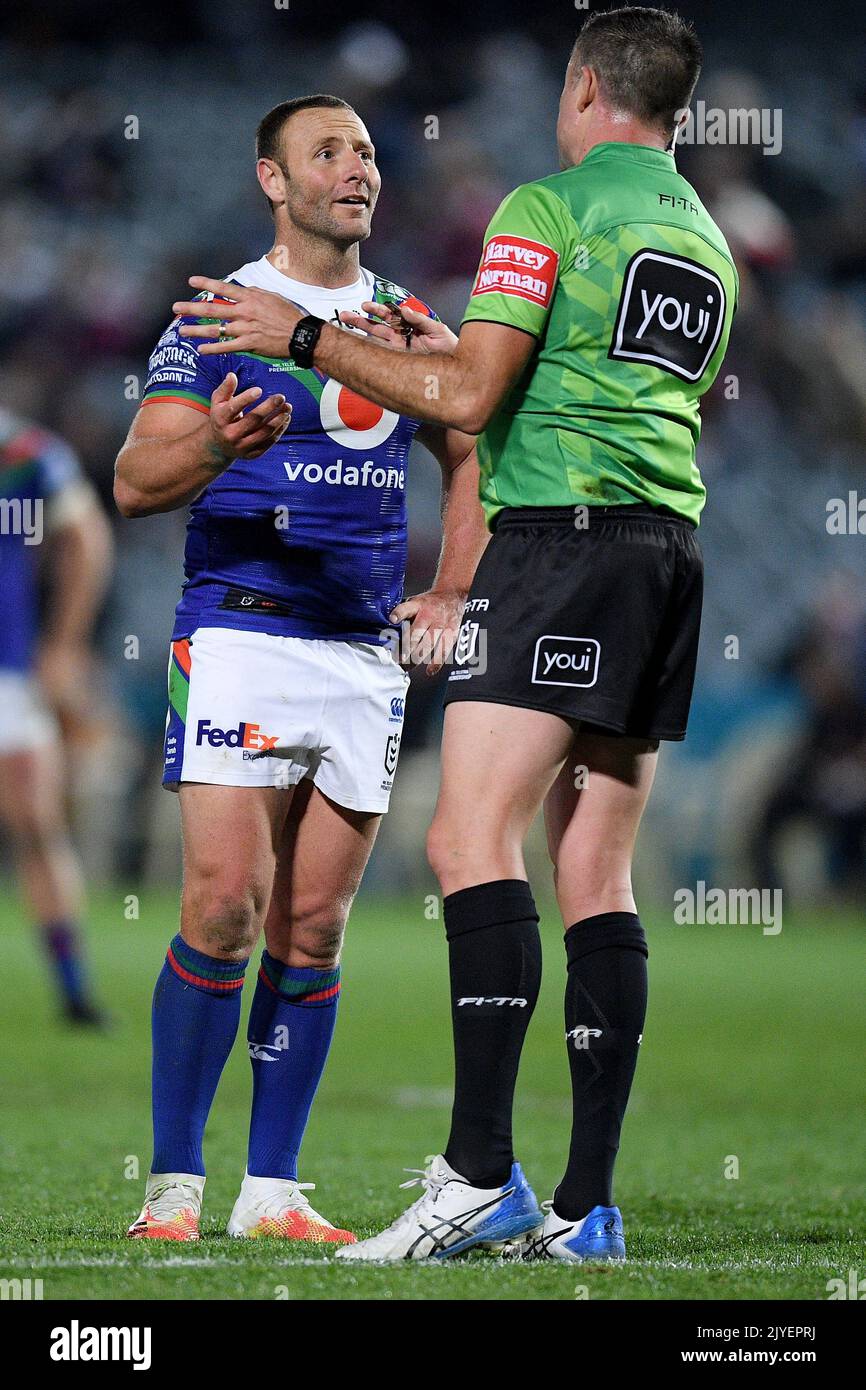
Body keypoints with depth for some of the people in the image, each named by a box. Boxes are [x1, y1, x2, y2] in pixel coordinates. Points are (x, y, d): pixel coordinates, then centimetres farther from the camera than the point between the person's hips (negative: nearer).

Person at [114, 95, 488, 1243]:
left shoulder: (407, 322, 13)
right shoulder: (218, 314, -1)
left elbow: (469, 458, 27)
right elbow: (135, 482, -7)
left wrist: (449, 595, 14)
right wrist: (216, 448, -28)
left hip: (368, 653, 5)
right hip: (241, 635, -5)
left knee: (312, 930, 4)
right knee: (225, 908, -13)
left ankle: (271, 1189, 8)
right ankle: (174, 1182, -5)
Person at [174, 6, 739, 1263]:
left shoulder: (547, 207, -4)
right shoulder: (706, 241, 21)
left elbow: (469, 395, -11)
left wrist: (304, 335, -3)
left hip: (562, 539, -8)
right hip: (670, 552, 8)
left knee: (473, 839, -13)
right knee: (595, 876, 5)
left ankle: (480, 1171, -25)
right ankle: (587, 1206, 0)